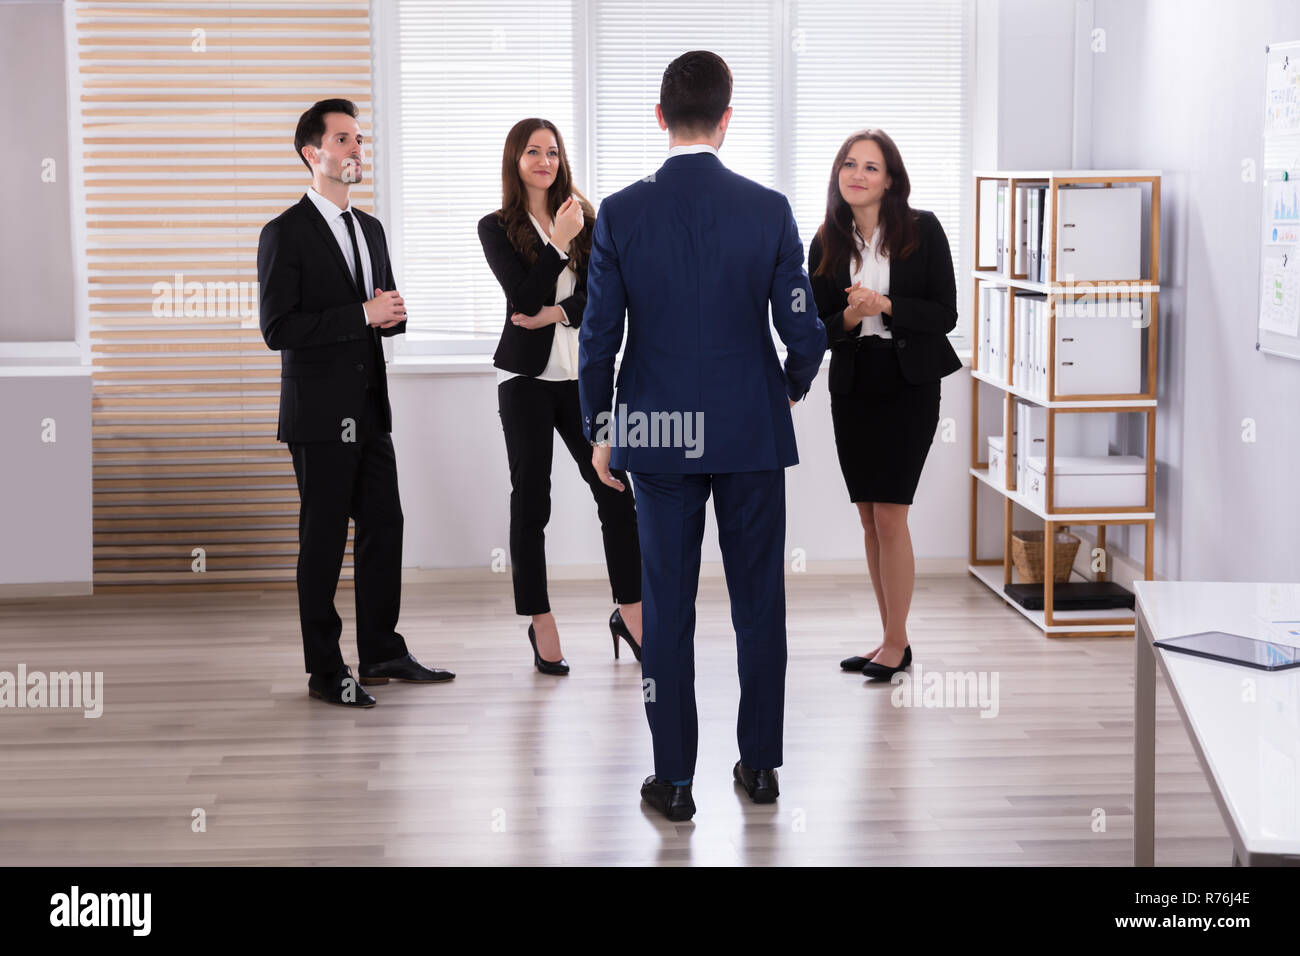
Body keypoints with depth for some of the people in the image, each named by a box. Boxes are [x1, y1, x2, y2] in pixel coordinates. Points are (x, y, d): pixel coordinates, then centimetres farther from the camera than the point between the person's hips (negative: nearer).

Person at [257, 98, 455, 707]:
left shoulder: (370, 229, 15)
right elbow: (278, 330, -16)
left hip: (369, 412, 7)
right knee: (324, 540, -1)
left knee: (383, 528, 10)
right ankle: (325, 671, 8)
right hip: (320, 415, -7)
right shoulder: (285, 234, -9)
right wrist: (362, 314, -20)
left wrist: (394, 315, -1)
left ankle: (381, 652, 22)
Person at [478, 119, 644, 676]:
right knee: (531, 500, 3)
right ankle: (541, 624, 11)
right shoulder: (497, 227, 2)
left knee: (614, 489, -2)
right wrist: (559, 241, -12)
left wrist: (556, 312, -13)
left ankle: (629, 610, 10)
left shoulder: (583, 219, 10)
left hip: (581, 373, 3)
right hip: (527, 376, -3)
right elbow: (525, 296, -10)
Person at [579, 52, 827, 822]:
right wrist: (792, 386, 18)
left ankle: (675, 779, 10)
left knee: (668, 606, 6)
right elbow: (806, 331, -4)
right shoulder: (769, 211, -6)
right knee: (759, 601, 11)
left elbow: (598, 335, -4)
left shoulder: (621, 214, -6)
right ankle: (761, 764, 20)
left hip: (659, 438, 0)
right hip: (754, 435, 0)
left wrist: (599, 431, 9)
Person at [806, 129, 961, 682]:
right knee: (869, 518, 8)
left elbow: (945, 313, -6)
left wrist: (885, 306, -18)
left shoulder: (923, 230, -4)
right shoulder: (827, 243, 4)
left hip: (908, 384, -4)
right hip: (852, 385, 4)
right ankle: (891, 642, 18)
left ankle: (897, 644, 2)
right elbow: (818, 327, 5)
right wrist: (850, 318, -15)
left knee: (890, 516, -9)